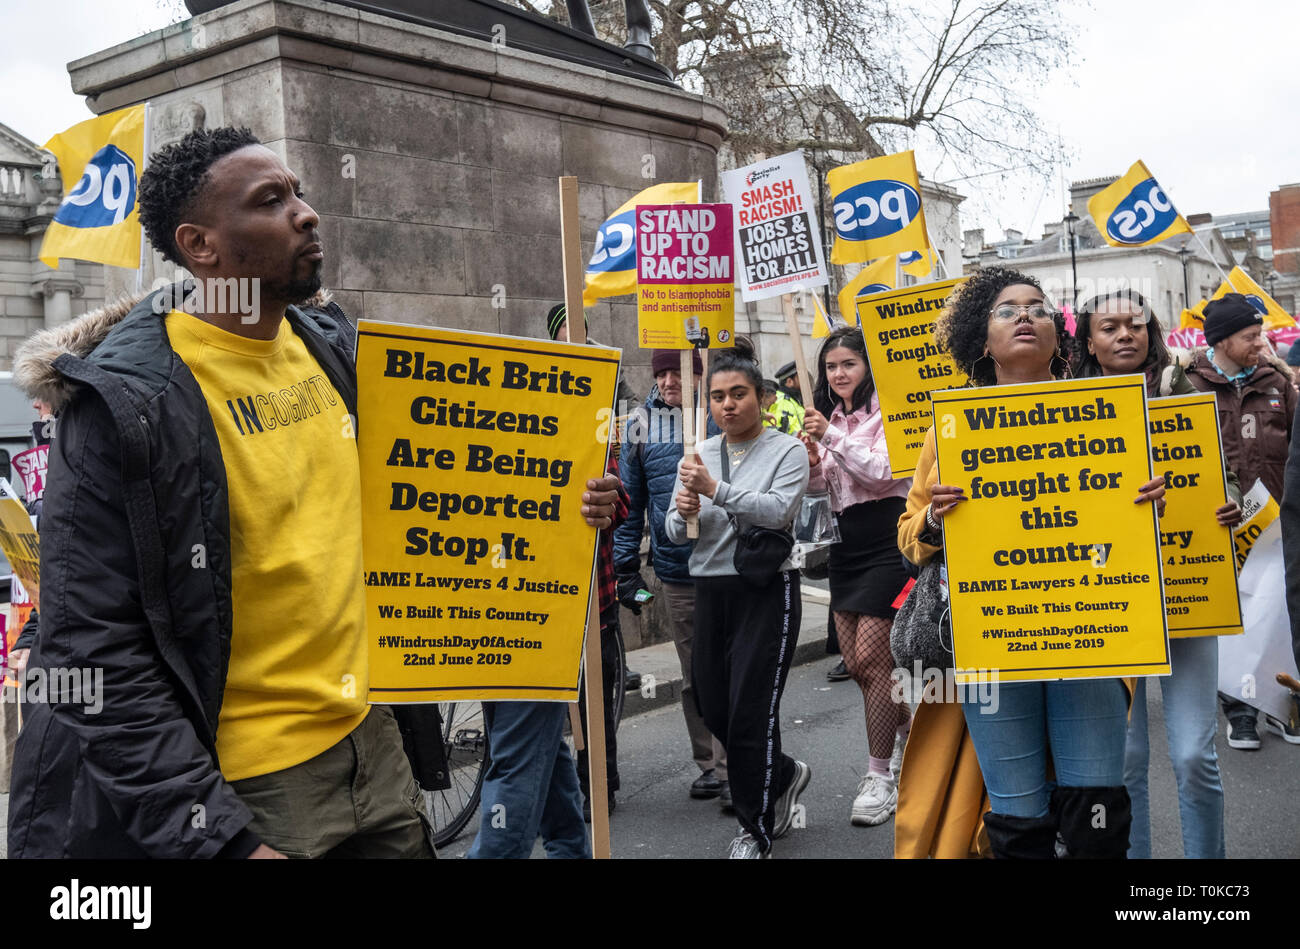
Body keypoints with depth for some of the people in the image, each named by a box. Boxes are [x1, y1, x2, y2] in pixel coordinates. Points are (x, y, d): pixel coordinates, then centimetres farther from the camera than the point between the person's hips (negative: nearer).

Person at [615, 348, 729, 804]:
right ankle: (708, 764, 25)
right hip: (676, 569, 3)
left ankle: (733, 766, 8)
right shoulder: (640, 425, 5)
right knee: (693, 675, 12)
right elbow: (630, 501, 10)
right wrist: (626, 569, 7)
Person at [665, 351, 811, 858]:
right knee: (713, 707, 9)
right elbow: (674, 532, 9)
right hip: (711, 588, 6)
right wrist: (683, 513, -14)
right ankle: (784, 774, 37)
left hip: (767, 591, -5)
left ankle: (758, 828, 14)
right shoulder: (700, 455, 11)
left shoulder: (787, 450, -3)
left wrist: (716, 490, -26)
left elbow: (778, 511, -19)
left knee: (751, 711, -5)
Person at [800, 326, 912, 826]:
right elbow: (819, 486, 12)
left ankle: (881, 776, 2)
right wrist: (812, 457, -8)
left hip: (887, 540, -7)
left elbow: (884, 470, -19)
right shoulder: (831, 416, 13)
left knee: (870, 658, -9)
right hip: (847, 541, 7)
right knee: (853, 660, 10)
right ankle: (906, 724, 37)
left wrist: (832, 436, -19)